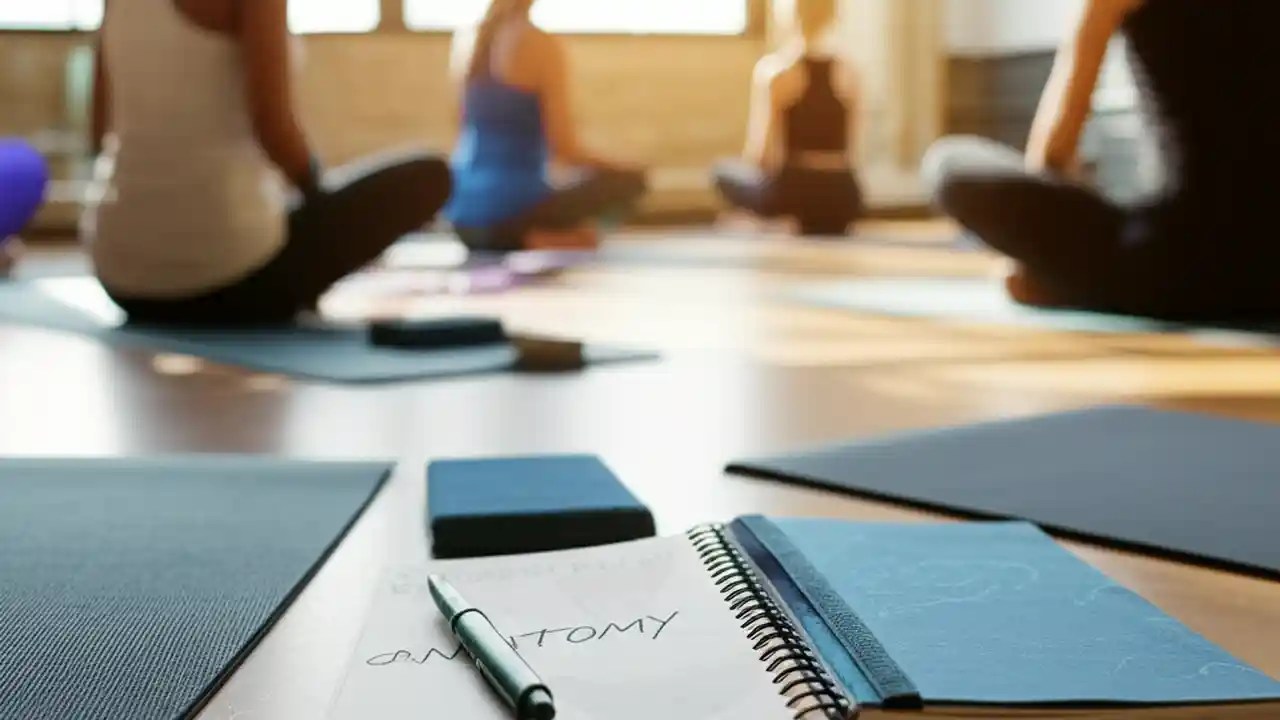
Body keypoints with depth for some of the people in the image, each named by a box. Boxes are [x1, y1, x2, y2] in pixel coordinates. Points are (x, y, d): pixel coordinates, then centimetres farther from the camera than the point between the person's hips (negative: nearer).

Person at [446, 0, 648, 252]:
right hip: (512, 210, -8)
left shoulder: (464, 39, 7)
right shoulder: (543, 45, -11)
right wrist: (621, 168, 6)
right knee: (631, 180, 6)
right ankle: (542, 238, -8)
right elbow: (564, 148, -9)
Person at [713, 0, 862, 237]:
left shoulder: (774, 69, -8)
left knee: (725, 173, 21)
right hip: (838, 189, 3)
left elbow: (762, 149, -9)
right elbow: (849, 146, 12)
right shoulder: (845, 72, 6)